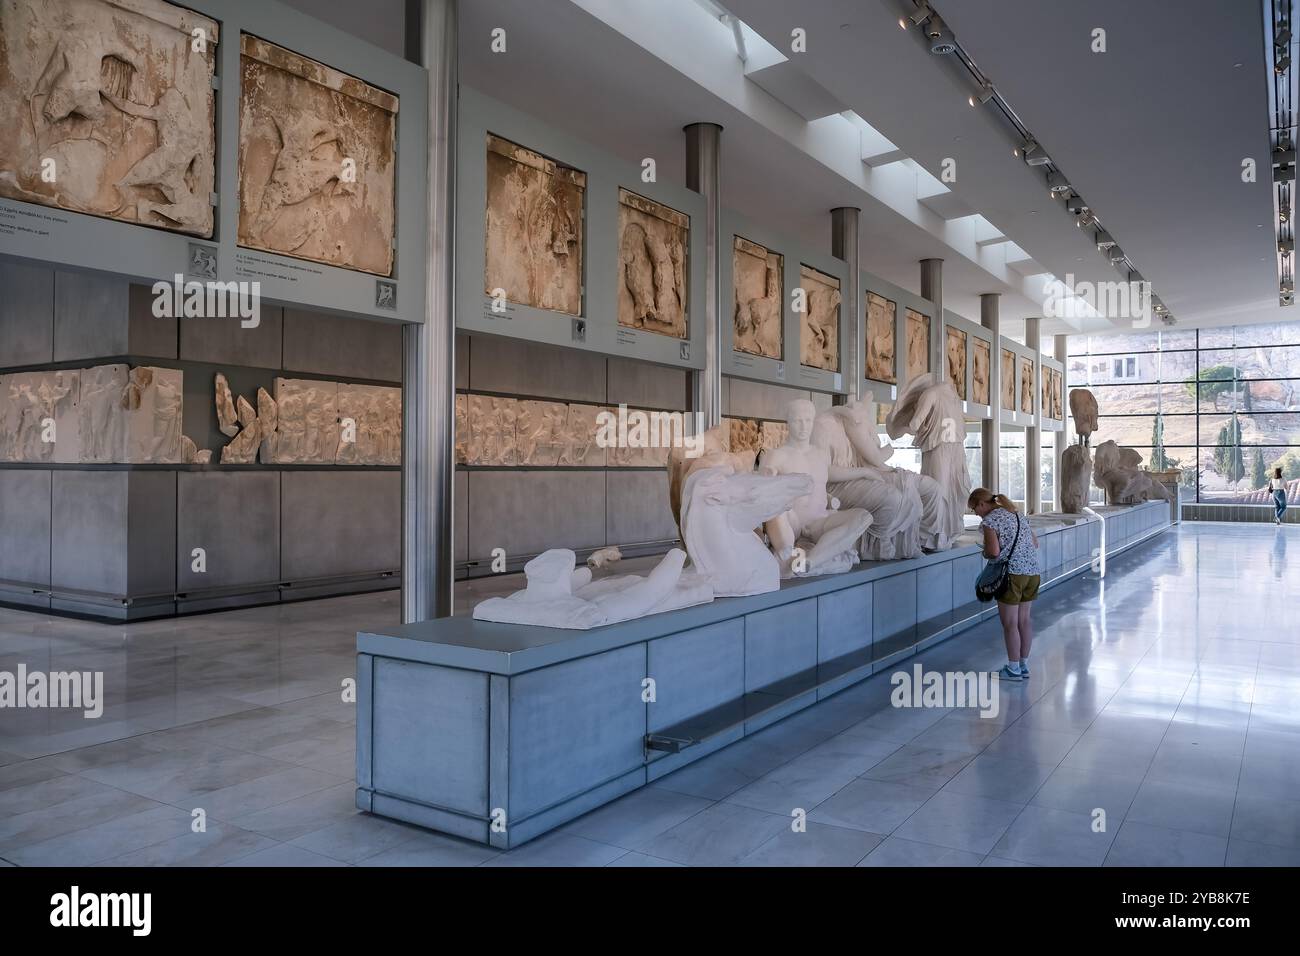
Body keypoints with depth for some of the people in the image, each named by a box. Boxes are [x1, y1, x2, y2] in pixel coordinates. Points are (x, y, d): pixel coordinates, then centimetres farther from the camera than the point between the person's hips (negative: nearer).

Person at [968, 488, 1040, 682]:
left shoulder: (990, 520, -9)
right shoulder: (1018, 515, 15)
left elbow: (994, 552, -18)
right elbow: (1035, 543, 17)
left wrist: (984, 552, 3)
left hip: (1012, 573, -8)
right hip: (1032, 572, 8)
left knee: (1010, 623, 3)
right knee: (1024, 619, 15)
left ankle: (1014, 669, 10)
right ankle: (1024, 665, 23)